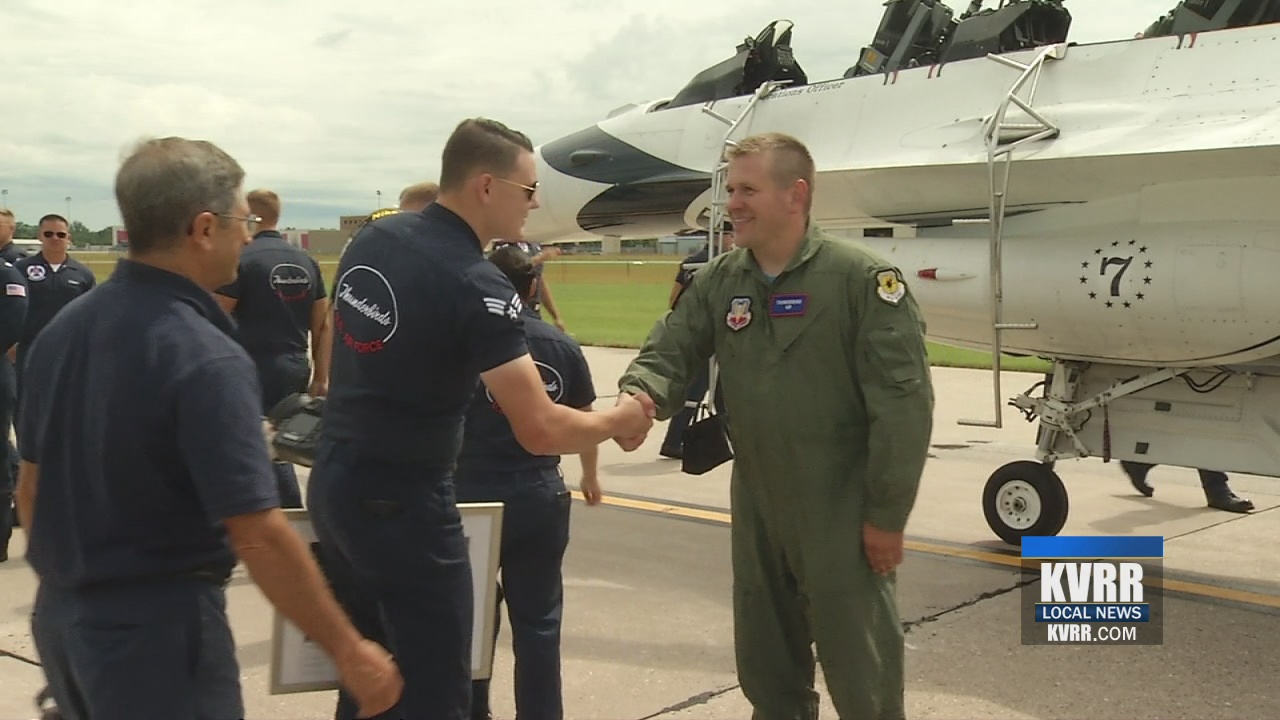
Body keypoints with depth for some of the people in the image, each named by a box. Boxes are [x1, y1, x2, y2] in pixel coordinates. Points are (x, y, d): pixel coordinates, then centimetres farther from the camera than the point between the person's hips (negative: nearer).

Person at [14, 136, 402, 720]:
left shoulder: (62, 327, 2)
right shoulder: (207, 359, -22)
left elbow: (30, 480, 11)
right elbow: (258, 536, -25)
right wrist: (348, 650, -17)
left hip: (59, 614, 8)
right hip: (157, 626, -7)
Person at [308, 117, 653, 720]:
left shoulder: (372, 238, 4)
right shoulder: (477, 286, -19)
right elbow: (540, 431, -22)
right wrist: (616, 422, -6)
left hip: (333, 483, 8)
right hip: (402, 505, -8)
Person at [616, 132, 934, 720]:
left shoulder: (862, 279, -15)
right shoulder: (718, 282, 3)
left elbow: (904, 402, -17)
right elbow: (670, 351, -2)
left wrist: (887, 513, -16)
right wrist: (640, 395, -27)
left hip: (842, 511, -6)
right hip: (756, 508, 6)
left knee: (860, 671, 7)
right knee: (766, 665, 21)